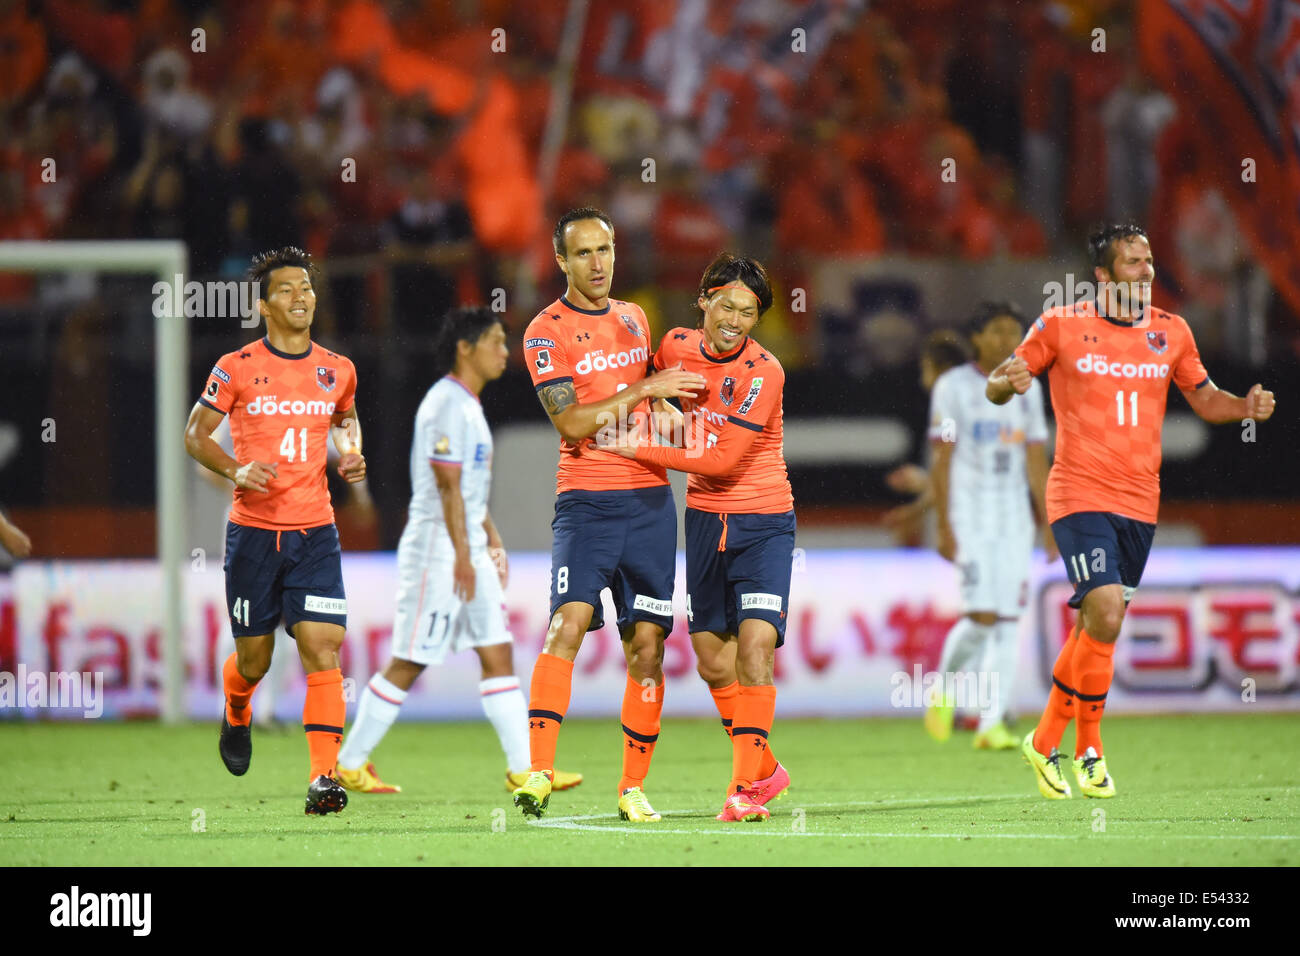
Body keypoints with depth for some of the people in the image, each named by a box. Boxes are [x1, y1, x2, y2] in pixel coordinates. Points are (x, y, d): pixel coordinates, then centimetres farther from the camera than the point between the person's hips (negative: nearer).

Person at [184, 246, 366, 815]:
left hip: (315, 532, 1)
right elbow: (195, 435, 4)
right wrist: (236, 471, -13)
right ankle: (237, 716, 43)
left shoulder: (337, 371, 6)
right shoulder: (237, 368, -3)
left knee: (323, 649, -14)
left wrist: (351, 453, 6)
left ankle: (324, 778, -17)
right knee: (253, 658, 7)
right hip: (254, 529, -1)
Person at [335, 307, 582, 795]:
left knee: (498, 654, 4)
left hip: (469, 550, 10)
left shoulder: (469, 405, 16)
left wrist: (492, 540, 21)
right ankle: (349, 763, 5)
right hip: (438, 550, -10)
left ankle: (523, 769, 2)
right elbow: (447, 485, -19)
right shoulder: (446, 404, -15)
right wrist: (462, 558, -20)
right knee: (408, 663, -4)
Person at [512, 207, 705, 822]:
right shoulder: (546, 331, -3)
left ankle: (633, 787, 11)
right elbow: (572, 422, -14)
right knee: (568, 622, -21)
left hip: (649, 499, 5)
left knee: (646, 645, 2)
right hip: (586, 500, -5)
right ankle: (539, 772, -25)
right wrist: (644, 390, -14)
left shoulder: (633, 318, 16)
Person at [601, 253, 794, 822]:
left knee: (755, 642, -19)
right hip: (704, 518, 5)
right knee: (712, 661, 7)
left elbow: (722, 461, -20)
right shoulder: (676, 347, 0)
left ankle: (746, 787, -17)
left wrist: (639, 450, -16)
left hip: (762, 519, -5)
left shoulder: (763, 372, -17)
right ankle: (765, 769, 26)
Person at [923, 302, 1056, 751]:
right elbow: (942, 461, -6)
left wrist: (1048, 525, 7)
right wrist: (944, 526, -12)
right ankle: (944, 688, 11)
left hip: (1015, 519, 5)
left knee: (1008, 621, -1)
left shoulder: (1027, 389, 10)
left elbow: (1036, 461, 11)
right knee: (982, 616, -15)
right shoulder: (953, 387, -3)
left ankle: (992, 723, 1)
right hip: (970, 516, -5)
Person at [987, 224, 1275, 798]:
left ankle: (1046, 742, 27)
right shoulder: (1060, 325, -3)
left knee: (1092, 628, 10)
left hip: (1139, 502, 5)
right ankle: (1089, 751, -7)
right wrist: (1007, 382, -21)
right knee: (1106, 612, -20)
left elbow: (1204, 399, 16)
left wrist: (1246, 407, -5)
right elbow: (997, 388, 3)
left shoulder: (1171, 332, 8)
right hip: (1080, 494, -5)